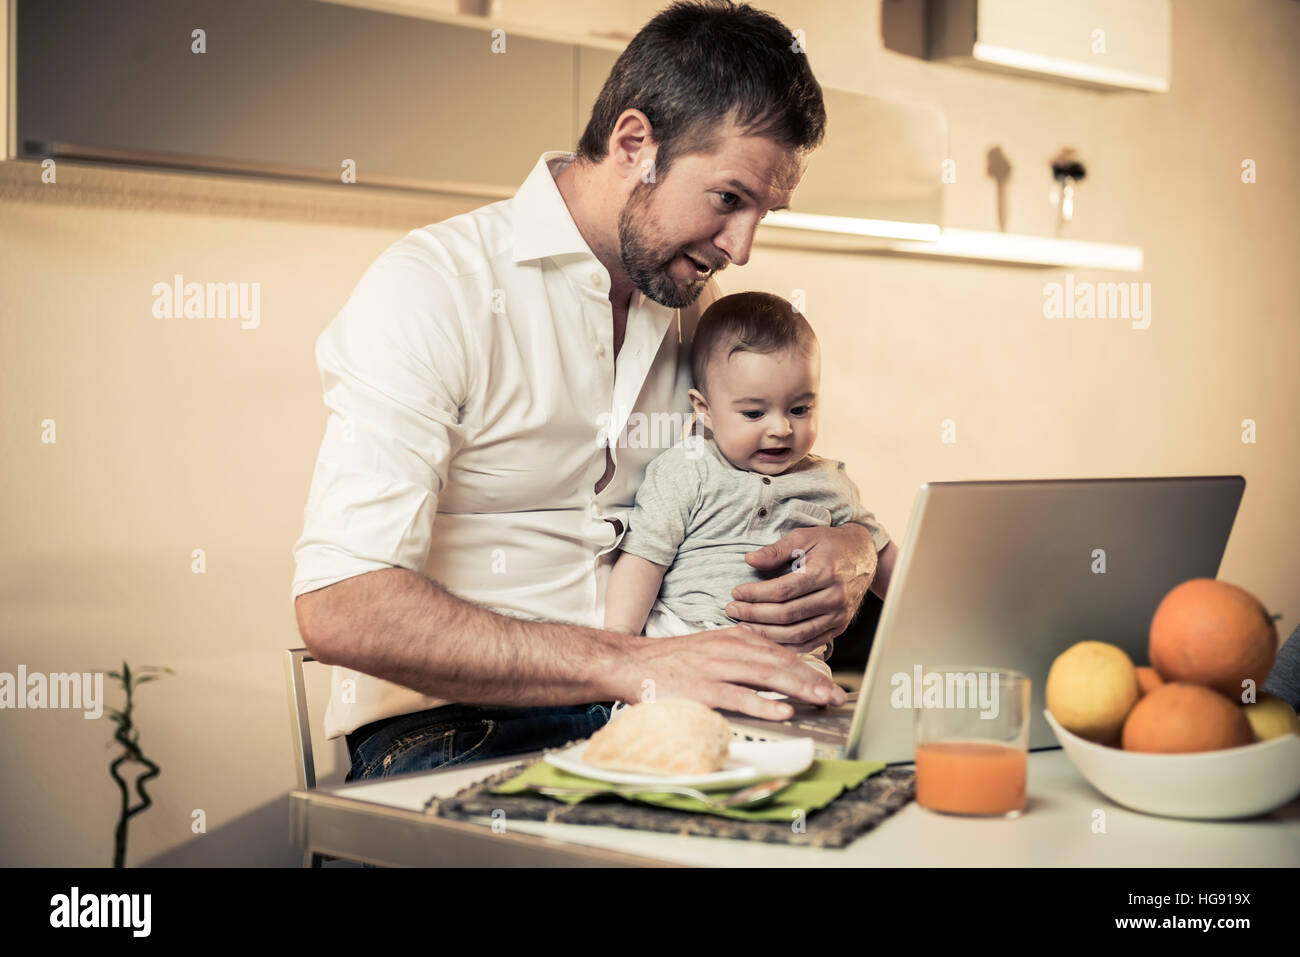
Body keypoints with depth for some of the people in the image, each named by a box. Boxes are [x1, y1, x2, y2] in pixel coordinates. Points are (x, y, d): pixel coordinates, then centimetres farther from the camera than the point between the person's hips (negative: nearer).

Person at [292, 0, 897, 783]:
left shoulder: (697, 305, 12)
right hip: (453, 730, -6)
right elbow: (340, 607, -21)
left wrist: (853, 551, -4)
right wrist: (630, 664, -28)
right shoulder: (431, 285, -10)